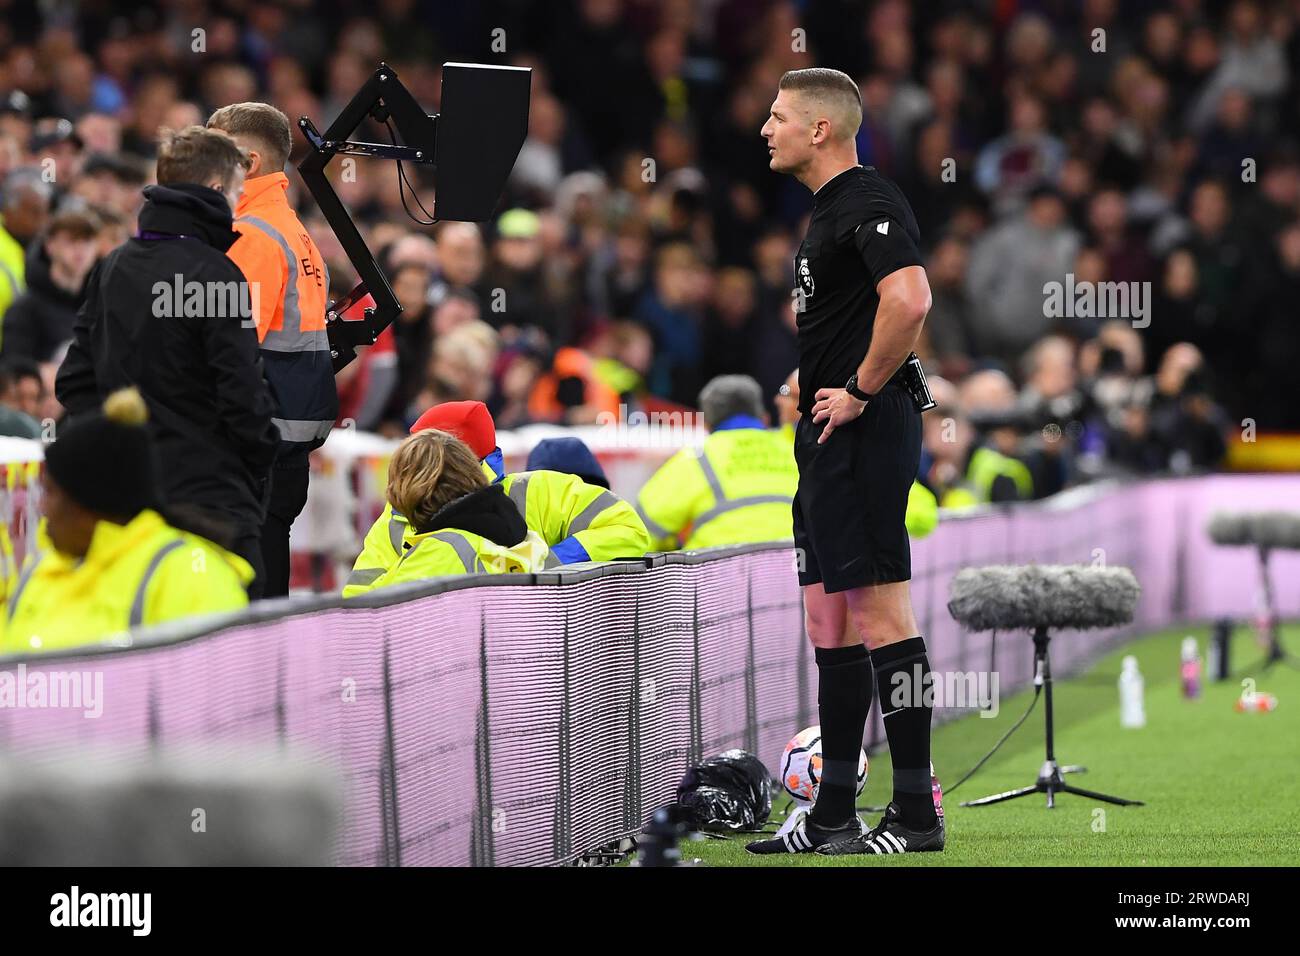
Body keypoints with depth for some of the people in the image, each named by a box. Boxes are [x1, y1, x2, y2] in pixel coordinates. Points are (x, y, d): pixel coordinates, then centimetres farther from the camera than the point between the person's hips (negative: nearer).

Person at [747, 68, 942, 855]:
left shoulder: (869, 203, -13)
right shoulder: (829, 209, 20)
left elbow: (910, 300, -29)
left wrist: (860, 390, -20)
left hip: (864, 433, -11)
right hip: (829, 439, 11)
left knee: (880, 614, -10)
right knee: (829, 622, 11)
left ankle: (916, 813, -9)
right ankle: (834, 818, 16)